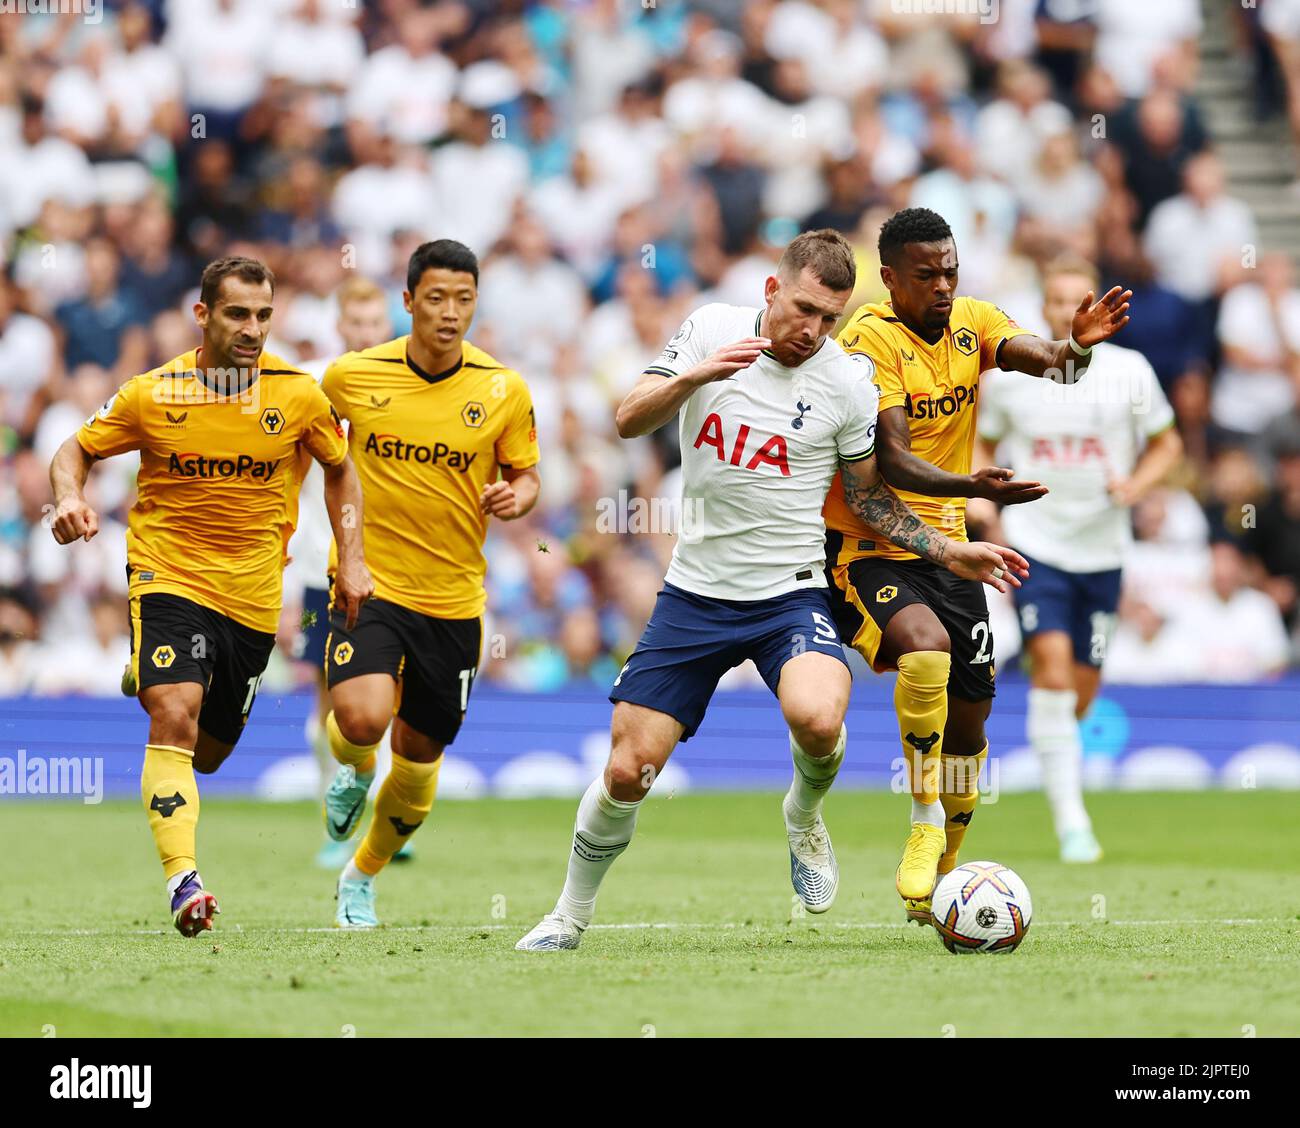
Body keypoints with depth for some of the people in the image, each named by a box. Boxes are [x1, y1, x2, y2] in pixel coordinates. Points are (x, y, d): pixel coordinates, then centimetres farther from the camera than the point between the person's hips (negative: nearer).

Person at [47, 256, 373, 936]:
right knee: (174, 718, -24)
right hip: (168, 577, -3)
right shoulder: (151, 396, -8)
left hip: (253, 595, 3)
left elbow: (339, 470, 13)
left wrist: (351, 559, 5)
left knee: (207, 751, 13)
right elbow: (75, 451, 5)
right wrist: (71, 499, -16)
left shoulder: (299, 395, -4)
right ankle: (182, 881, -30)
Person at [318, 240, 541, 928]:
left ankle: (362, 878, 38)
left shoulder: (504, 390, -4)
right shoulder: (351, 376, -5)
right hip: (368, 583, -2)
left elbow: (526, 475, 6)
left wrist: (516, 498, -15)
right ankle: (353, 770, 12)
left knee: (420, 756, 11)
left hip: (454, 599, 2)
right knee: (362, 717, -27)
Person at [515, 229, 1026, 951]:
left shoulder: (848, 382, -4)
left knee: (817, 720, -32)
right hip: (696, 589, 1)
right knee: (628, 772, -3)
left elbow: (869, 496, 9)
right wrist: (696, 376, -27)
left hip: (793, 593, -1)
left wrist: (950, 553, -1)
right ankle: (571, 914, 22)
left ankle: (805, 818, 3)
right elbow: (630, 422, -9)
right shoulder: (712, 329, -2)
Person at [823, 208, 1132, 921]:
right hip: (867, 546, -7)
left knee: (970, 715, 9)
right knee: (925, 649, -34)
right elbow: (892, 462, -24)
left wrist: (1077, 347, -40)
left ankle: (939, 881, 28)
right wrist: (975, 486, -41)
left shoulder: (973, 321, 3)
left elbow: (1040, 357, -16)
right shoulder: (871, 339, -15)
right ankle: (925, 825, -21)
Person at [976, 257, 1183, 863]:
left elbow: (1166, 443, 10)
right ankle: (1070, 818, -20)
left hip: (1101, 547, 2)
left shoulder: (1129, 371, -2)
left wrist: (1136, 484, -9)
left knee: (1083, 681, 7)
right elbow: (982, 444, 14)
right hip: (1034, 542, -2)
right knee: (1053, 659, -20)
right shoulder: (1008, 376, -1)